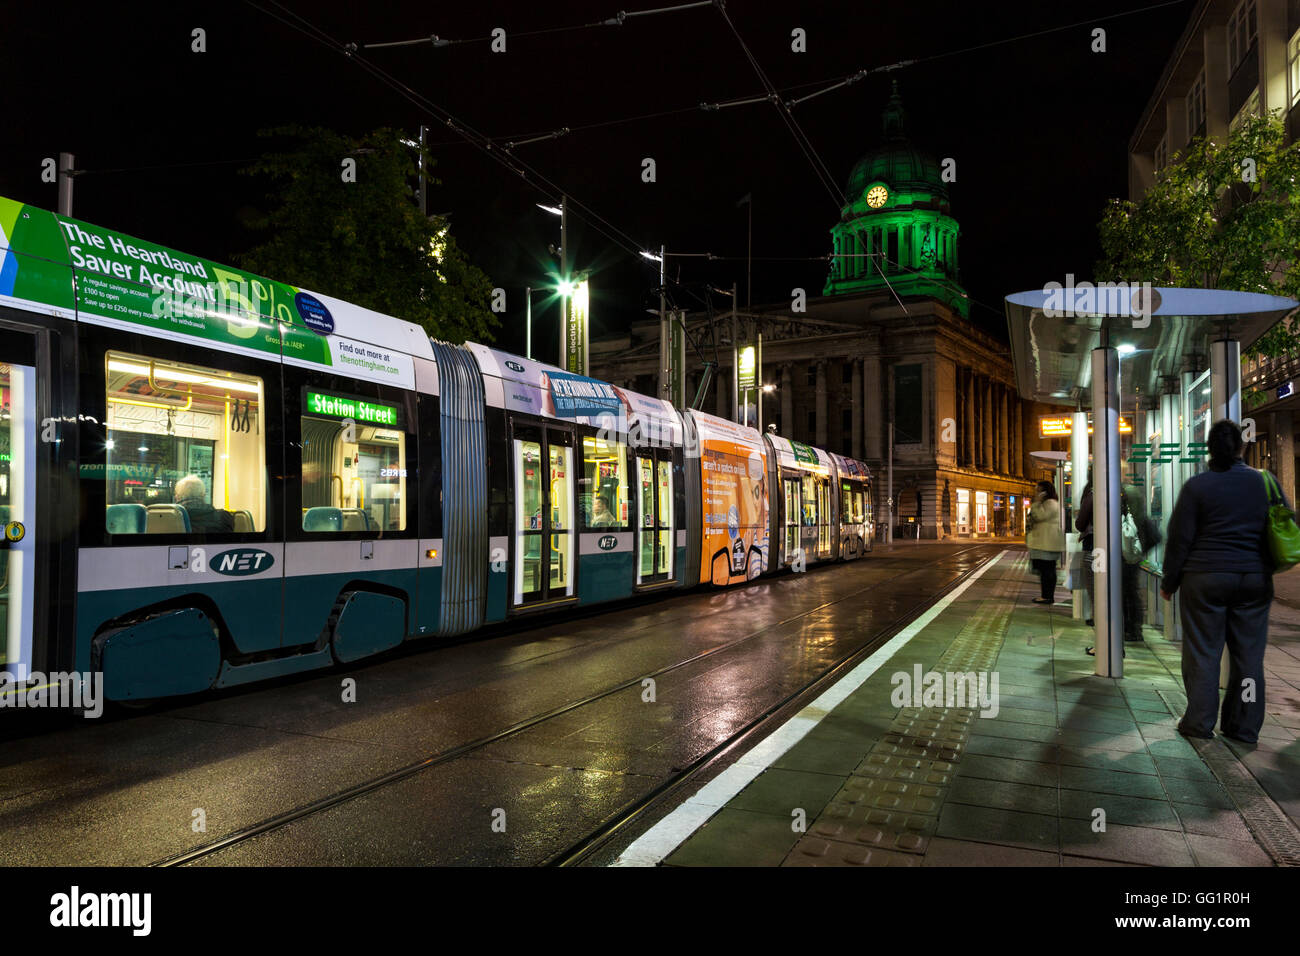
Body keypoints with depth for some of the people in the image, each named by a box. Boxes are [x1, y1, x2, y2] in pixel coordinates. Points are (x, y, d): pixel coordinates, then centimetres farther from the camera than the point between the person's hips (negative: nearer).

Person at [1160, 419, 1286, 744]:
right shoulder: (1265, 482, 4)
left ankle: (1200, 722, 8)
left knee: (1202, 652, 4)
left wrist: (1169, 582, 2)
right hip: (1255, 580, 3)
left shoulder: (1197, 486, -7)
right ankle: (1245, 726, 16)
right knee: (1249, 653, 9)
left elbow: (1179, 539, -6)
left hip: (1205, 577, -3)